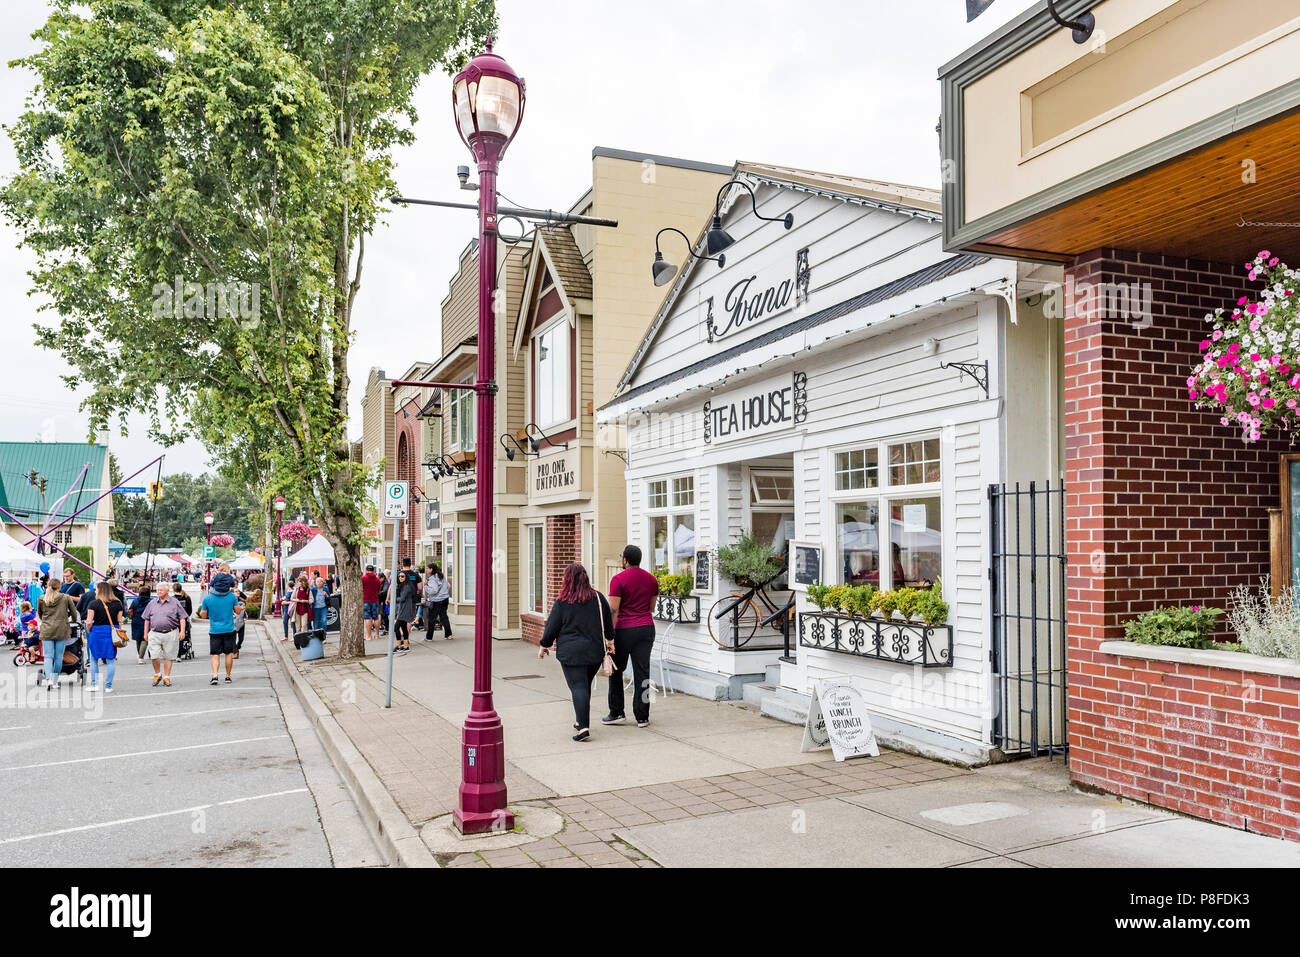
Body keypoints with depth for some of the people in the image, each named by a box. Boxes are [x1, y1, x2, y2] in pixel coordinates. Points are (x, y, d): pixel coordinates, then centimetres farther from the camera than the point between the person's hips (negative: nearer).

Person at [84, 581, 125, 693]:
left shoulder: (94, 604, -6)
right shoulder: (117, 604, 3)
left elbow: (89, 622, -9)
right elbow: (119, 621, 4)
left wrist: (89, 632, 7)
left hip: (97, 632, -2)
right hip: (112, 633, 2)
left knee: (94, 660, 13)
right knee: (111, 660, 5)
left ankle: (94, 685, 15)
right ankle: (108, 686, 6)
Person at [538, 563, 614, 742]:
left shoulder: (562, 602, -8)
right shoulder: (598, 598, 3)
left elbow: (552, 626, -2)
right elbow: (609, 623, 11)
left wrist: (544, 646, 12)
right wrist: (610, 642, 25)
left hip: (571, 652, -4)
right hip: (595, 651, 4)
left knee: (578, 687, -5)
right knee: (585, 686, 18)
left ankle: (583, 727, -16)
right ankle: (580, 721, 30)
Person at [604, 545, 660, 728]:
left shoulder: (618, 579, -8)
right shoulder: (651, 580, 8)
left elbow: (613, 610, -12)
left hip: (624, 630, -4)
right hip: (647, 628, 4)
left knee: (616, 671, 11)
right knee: (642, 672, 5)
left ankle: (617, 713, 13)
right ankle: (642, 717, 5)